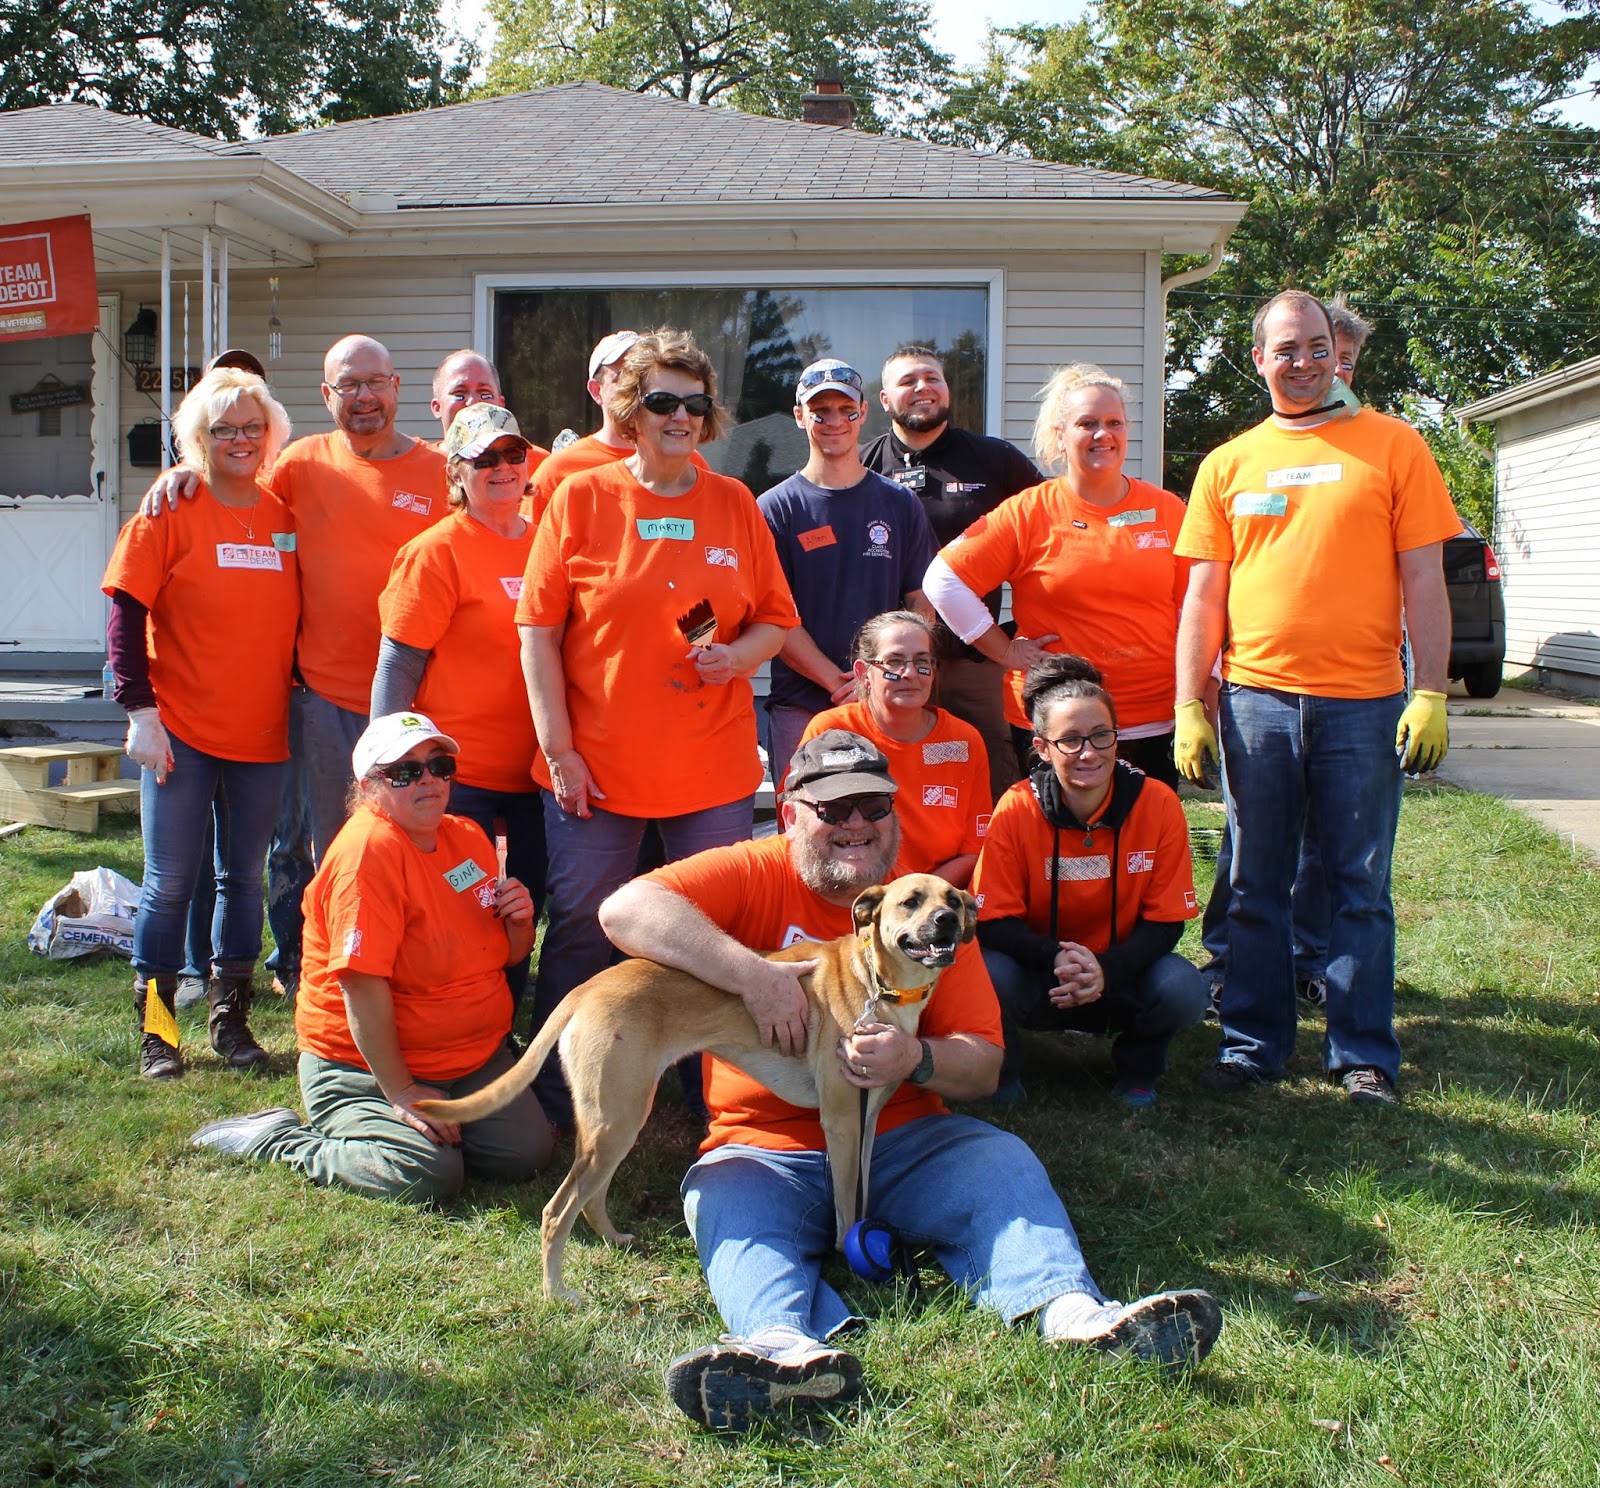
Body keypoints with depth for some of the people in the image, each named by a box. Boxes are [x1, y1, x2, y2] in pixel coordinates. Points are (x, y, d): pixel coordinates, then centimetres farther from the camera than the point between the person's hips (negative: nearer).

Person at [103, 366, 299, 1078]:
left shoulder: (284, 515, 7)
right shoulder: (170, 511, -4)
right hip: (182, 732, -3)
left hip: (263, 733, 4)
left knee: (244, 877, 10)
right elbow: (127, 615, -7)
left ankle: (230, 1019, 22)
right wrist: (141, 710, -13)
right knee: (170, 881, 1)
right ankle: (155, 1030, 13)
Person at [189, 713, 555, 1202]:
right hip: (365, 1066, -7)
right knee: (428, 1178, -24)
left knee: (526, 1154, -12)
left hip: (475, 1058, 7)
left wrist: (519, 921, -6)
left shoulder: (468, 837, 6)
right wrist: (400, 1094, -23)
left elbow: (505, 956, 18)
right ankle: (274, 1135, -2)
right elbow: (363, 983, -24)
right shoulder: (369, 849, -20)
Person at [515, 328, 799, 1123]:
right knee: (580, 930, 6)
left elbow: (774, 620, 12)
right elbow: (538, 631, -3)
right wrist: (557, 747, -8)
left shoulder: (734, 504, 6)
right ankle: (555, 1105, 23)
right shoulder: (581, 498, 0)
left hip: (713, 766, 2)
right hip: (596, 764, -2)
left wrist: (736, 656, -11)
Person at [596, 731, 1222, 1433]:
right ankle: (789, 1347, -57)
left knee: (1001, 1162, -22)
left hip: (903, 1142, 3)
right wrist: (754, 975, -29)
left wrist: (916, 1060, -24)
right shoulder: (754, 876, -2)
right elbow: (625, 909, -21)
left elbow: (983, 1064, 0)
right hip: (770, 1150, -2)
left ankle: (1070, 1309, -42)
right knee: (725, 1197, -31)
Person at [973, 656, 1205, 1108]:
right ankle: (1002, 1070, 2)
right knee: (989, 975, -33)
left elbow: (1165, 921, -9)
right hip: (1039, 975, -1)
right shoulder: (1018, 809, -16)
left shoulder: (1157, 804, -13)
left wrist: (1106, 970, -28)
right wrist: (1056, 958, -34)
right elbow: (993, 922, -14)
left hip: (1122, 973, 1)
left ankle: (1137, 1071, 6)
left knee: (1183, 990, -29)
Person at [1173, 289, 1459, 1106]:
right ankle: (1252, 1042, 19)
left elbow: (1423, 579, 1)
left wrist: (1431, 694, -7)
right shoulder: (1228, 464, 11)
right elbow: (1204, 594, 9)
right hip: (1256, 698, 2)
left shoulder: (1392, 445, 4)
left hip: (1363, 702, -2)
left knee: (1360, 886, 5)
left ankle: (1364, 1056, 15)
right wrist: (1190, 707, 2)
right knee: (1255, 886, 8)